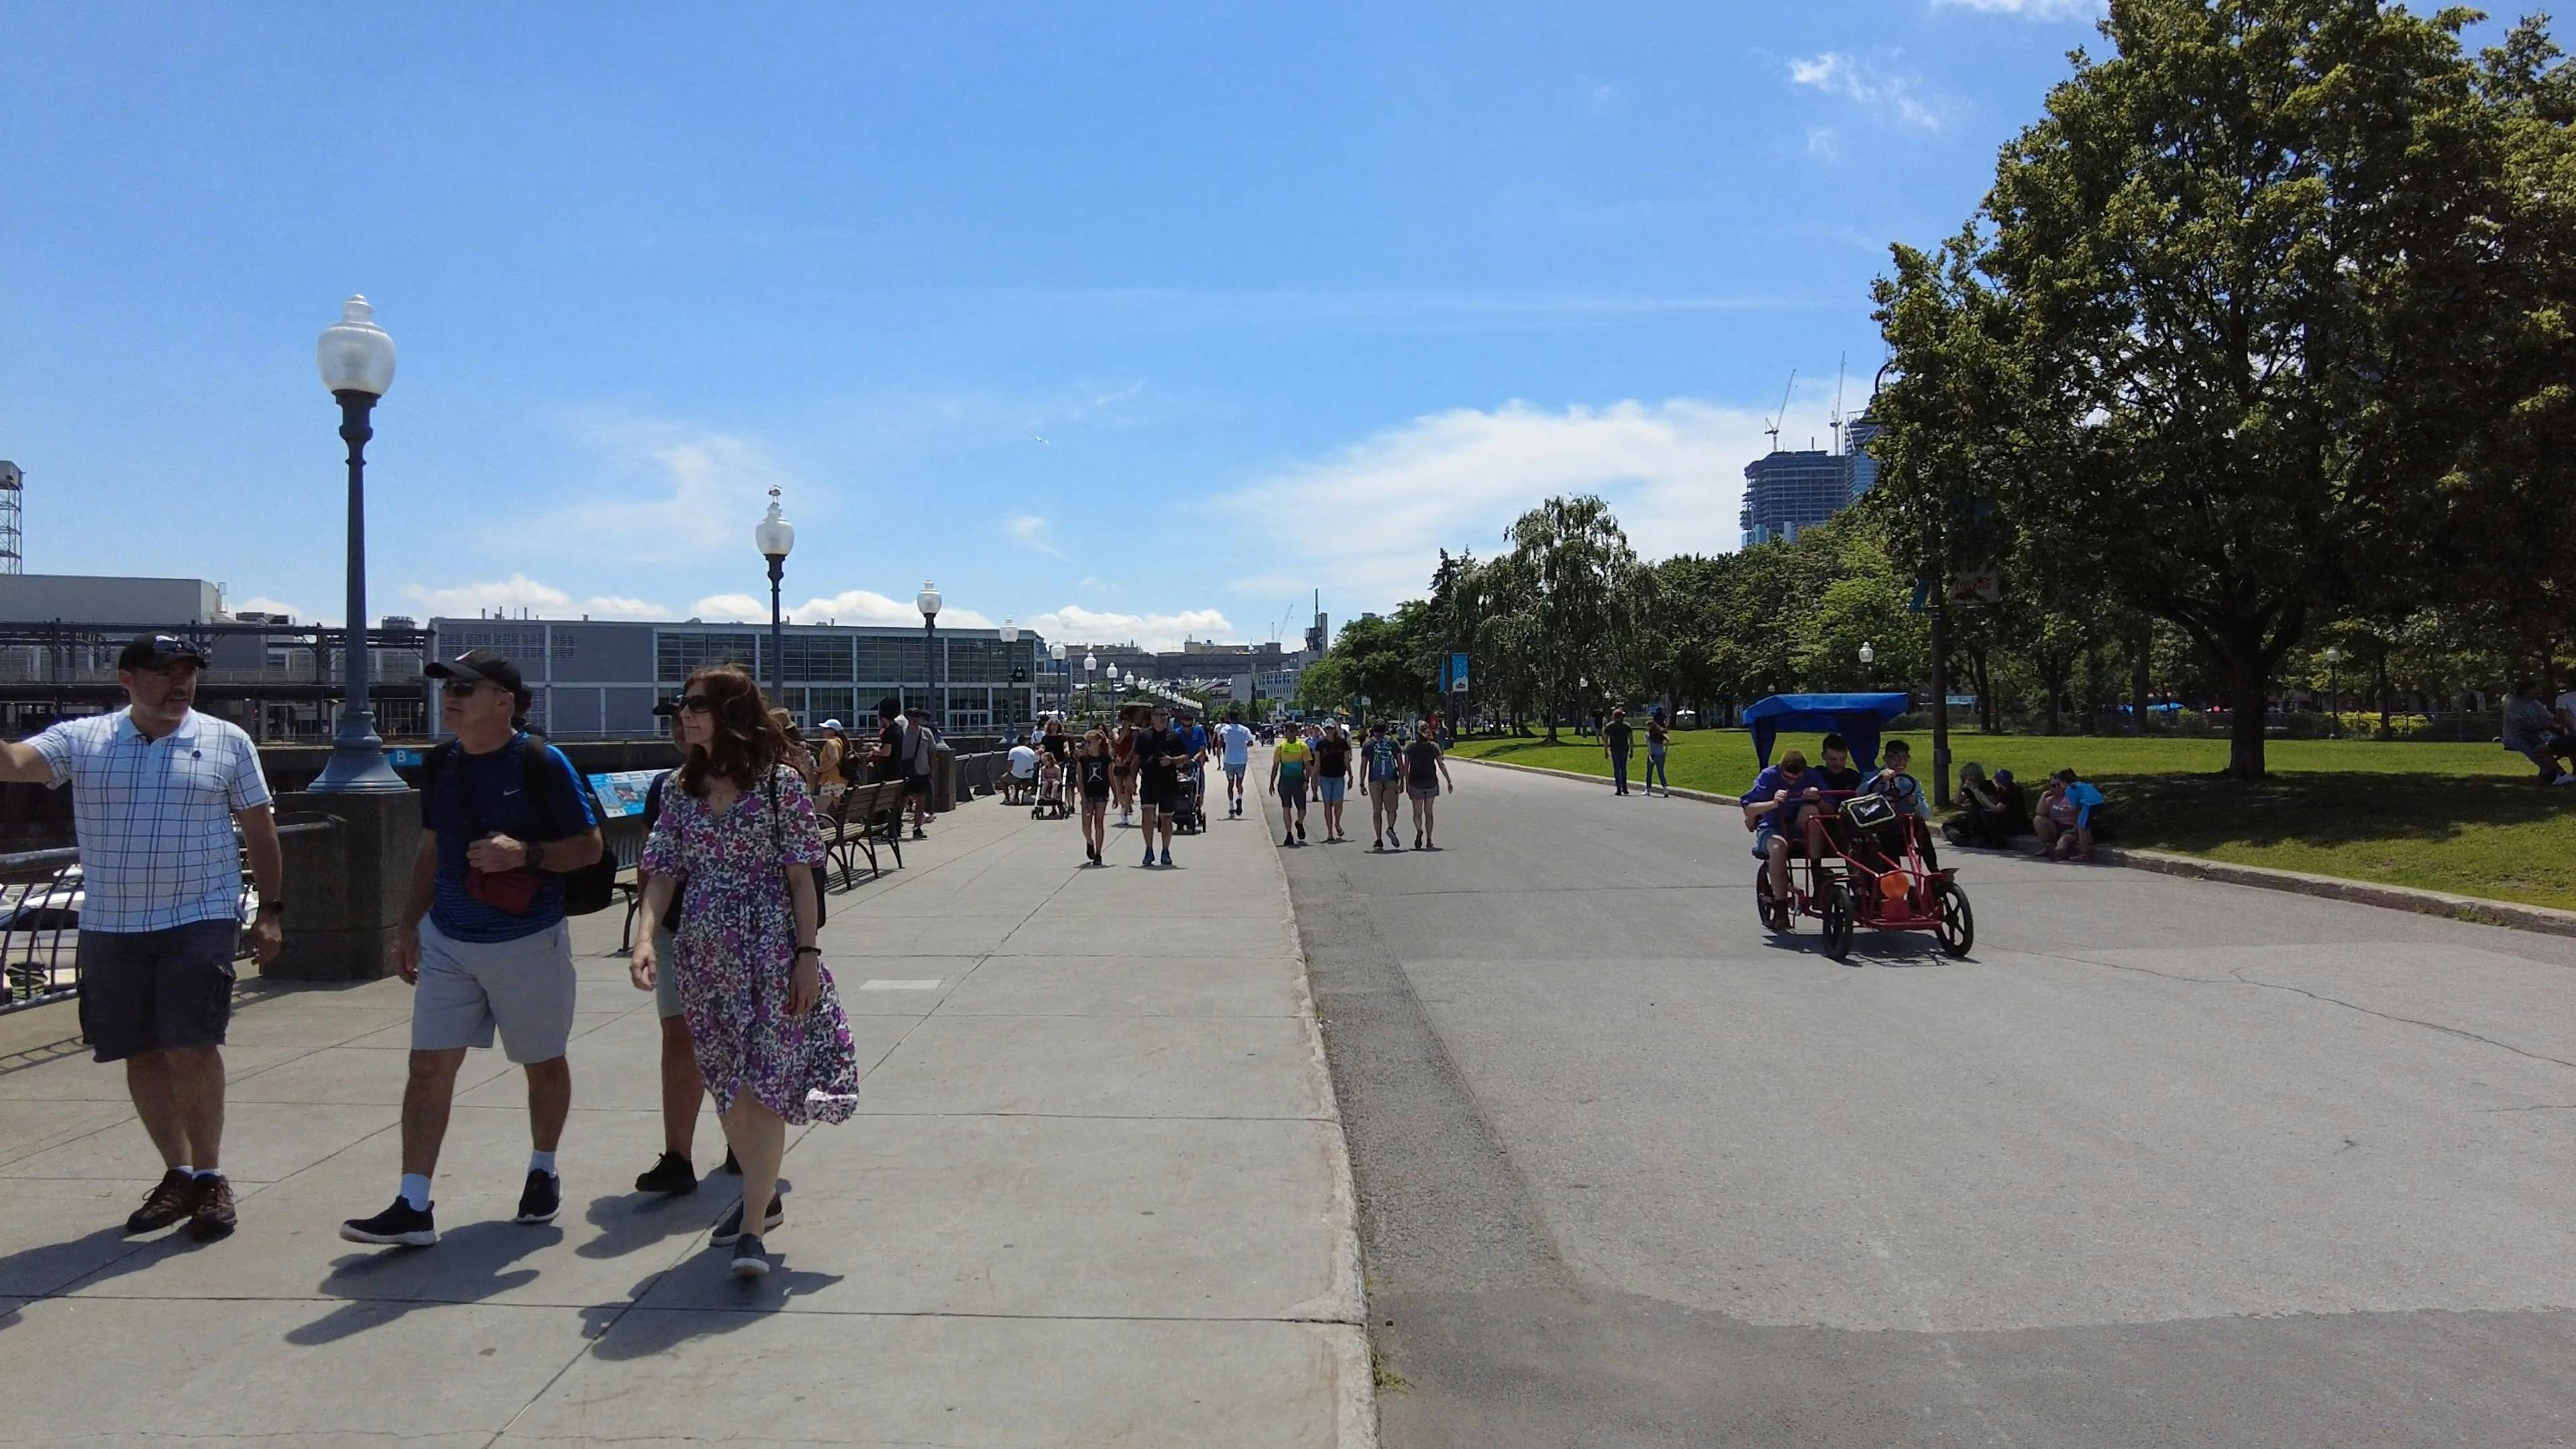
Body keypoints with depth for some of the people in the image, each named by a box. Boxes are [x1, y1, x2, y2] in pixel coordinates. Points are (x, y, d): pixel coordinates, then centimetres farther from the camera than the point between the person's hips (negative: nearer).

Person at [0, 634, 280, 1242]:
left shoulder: (227, 742, 3)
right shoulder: (82, 740, 5)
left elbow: (259, 830, 6)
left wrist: (271, 910, 4)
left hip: (199, 921, -3)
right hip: (111, 928, 3)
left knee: (191, 1049, -10)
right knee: (142, 1055, 9)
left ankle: (210, 1177, 4)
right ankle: (178, 1174, 22)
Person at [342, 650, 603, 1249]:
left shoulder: (542, 764, -12)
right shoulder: (439, 764, 5)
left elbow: (589, 846, -9)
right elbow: (432, 849, 16)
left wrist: (524, 853, -25)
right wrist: (409, 926, 13)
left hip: (529, 942, -5)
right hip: (447, 940, 5)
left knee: (543, 1063, 12)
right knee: (429, 1065, -1)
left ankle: (543, 1172, 32)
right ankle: (413, 1206, 2)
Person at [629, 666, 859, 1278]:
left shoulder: (778, 781, -7)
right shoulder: (684, 789, 7)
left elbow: (800, 876, -6)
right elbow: (664, 873, 6)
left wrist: (808, 954, -10)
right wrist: (646, 937, -11)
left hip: (771, 951, -6)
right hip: (704, 953, 6)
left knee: (764, 1084, -7)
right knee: (726, 1084, 15)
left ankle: (752, 1229, -4)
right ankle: (764, 1196, 34)